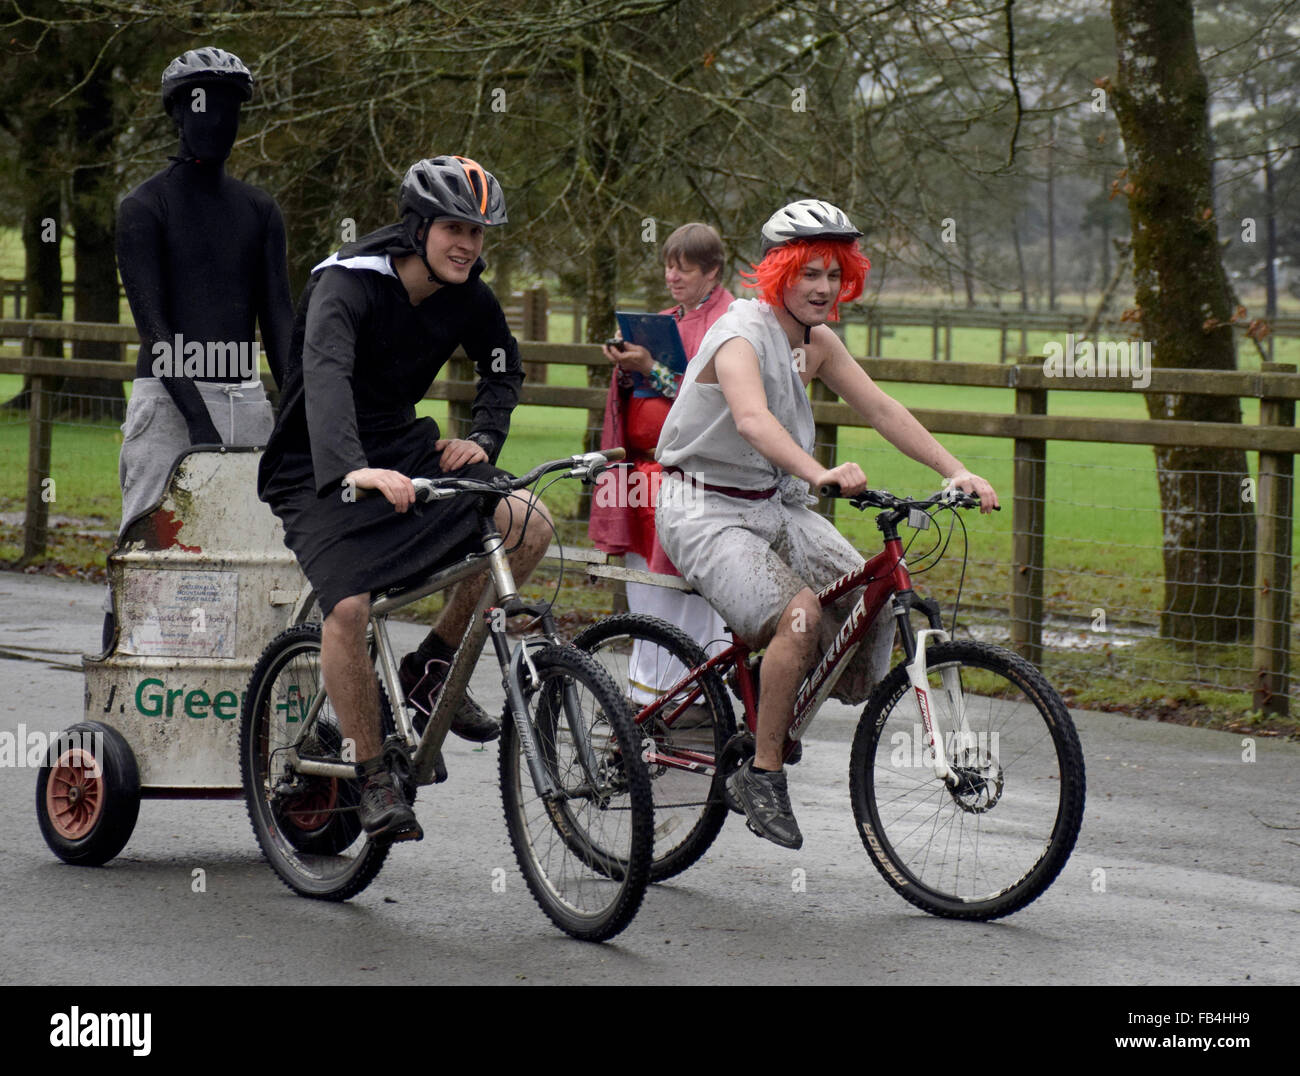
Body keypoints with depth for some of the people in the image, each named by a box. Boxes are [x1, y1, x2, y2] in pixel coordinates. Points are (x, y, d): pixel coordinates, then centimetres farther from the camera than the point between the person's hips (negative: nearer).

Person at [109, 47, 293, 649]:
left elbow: (278, 314, 8)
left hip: (243, 396, 4)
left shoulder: (259, 211, 15)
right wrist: (198, 417, -21)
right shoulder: (145, 208, 0)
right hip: (167, 396, -4)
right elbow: (152, 321, -10)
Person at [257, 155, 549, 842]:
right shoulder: (348, 284, -23)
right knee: (348, 608, -27)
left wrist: (482, 439, -2)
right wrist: (351, 470, -59)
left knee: (529, 525, -15)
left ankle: (432, 669, 3)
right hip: (322, 473, -6)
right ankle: (373, 777, -9)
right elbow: (325, 374, -42)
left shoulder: (465, 297, -3)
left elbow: (502, 366, 18)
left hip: (405, 449, 6)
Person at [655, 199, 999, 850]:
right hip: (705, 508, -8)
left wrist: (955, 471, -11)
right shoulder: (740, 336, -20)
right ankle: (761, 774, -17)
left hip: (774, 503, 8)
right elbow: (752, 419, -39)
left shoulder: (815, 342, 5)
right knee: (799, 615, -28)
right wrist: (821, 474, -57)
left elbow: (881, 409, 2)